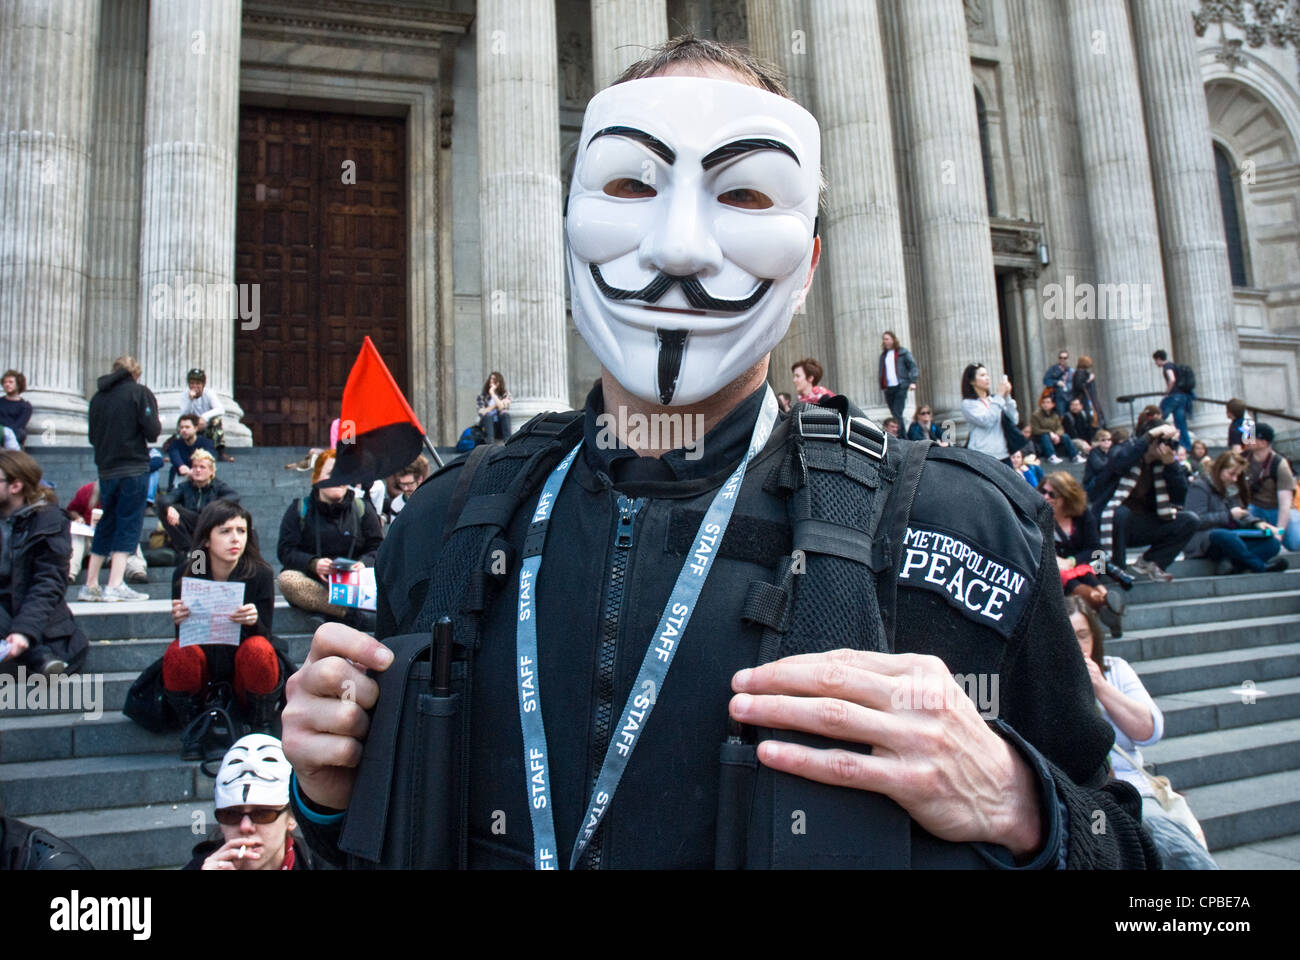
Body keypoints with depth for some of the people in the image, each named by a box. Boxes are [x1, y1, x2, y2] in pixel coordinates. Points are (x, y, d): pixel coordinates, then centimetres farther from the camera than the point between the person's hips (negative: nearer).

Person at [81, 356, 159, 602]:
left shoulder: (98, 396, 10)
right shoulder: (140, 392, -5)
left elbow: (93, 436, 14)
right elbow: (152, 431, -12)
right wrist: (157, 427, 8)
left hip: (106, 469, 5)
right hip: (133, 469, -5)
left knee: (106, 525, 14)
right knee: (128, 525, -3)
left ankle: (90, 585, 18)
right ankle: (115, 586, -10)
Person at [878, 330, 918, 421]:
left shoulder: (902, 352, 4)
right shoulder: (883, 355, 18)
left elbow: (912, 365, 0)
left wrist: (912, 381, -11)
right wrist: (883, 387, 14)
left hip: (900, 387, -5)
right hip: (888, 388, 5)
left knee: (897, 413, -16)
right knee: (894, 413, 6)